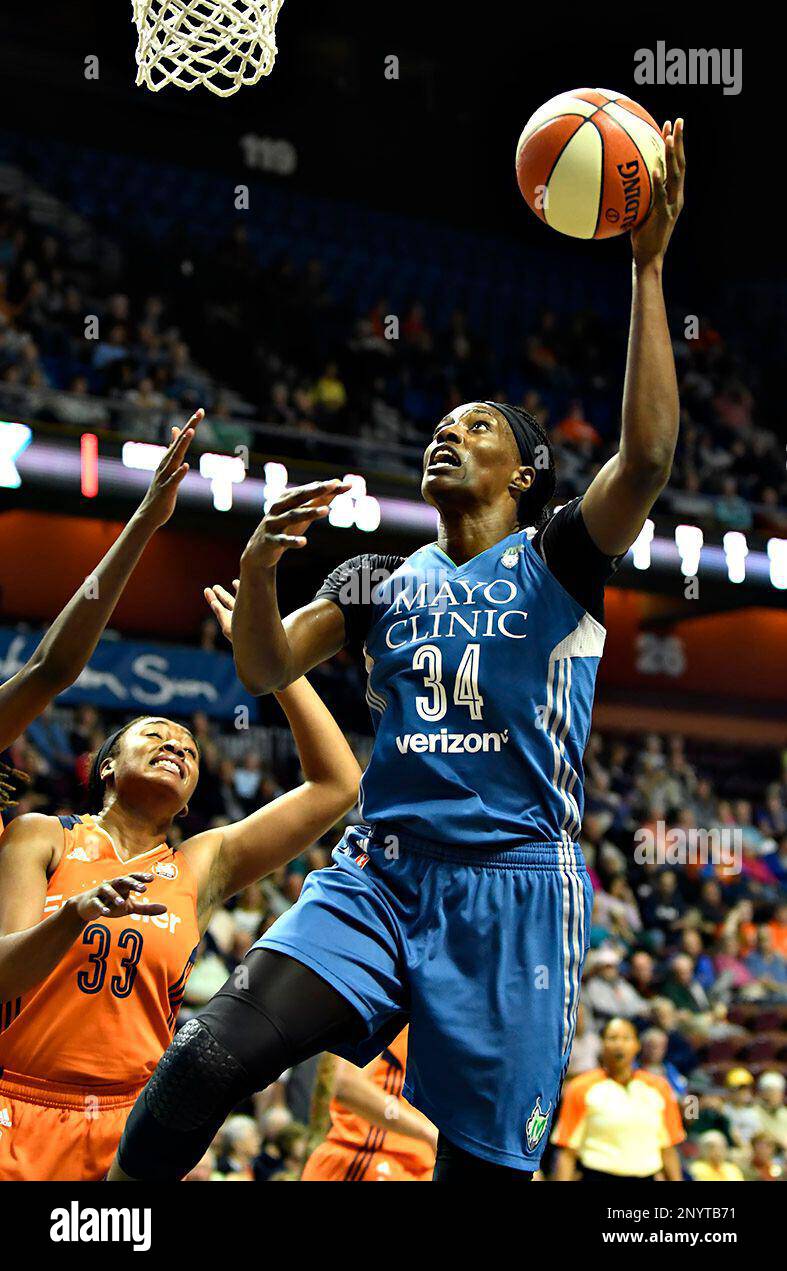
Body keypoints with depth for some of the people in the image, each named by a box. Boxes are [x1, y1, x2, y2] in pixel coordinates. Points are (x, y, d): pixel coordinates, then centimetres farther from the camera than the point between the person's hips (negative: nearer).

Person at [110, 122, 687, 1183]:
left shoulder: (555, 563, 7)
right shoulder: (381, 581, 19)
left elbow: (647, 454, -11)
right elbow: (267, 670, 9)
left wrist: (650, 267, -15)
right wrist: (258, 565, -11)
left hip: (515, 884, -3)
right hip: (380, 871, 3)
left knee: (482, 1163, -2)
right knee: (208, 1056, -21)